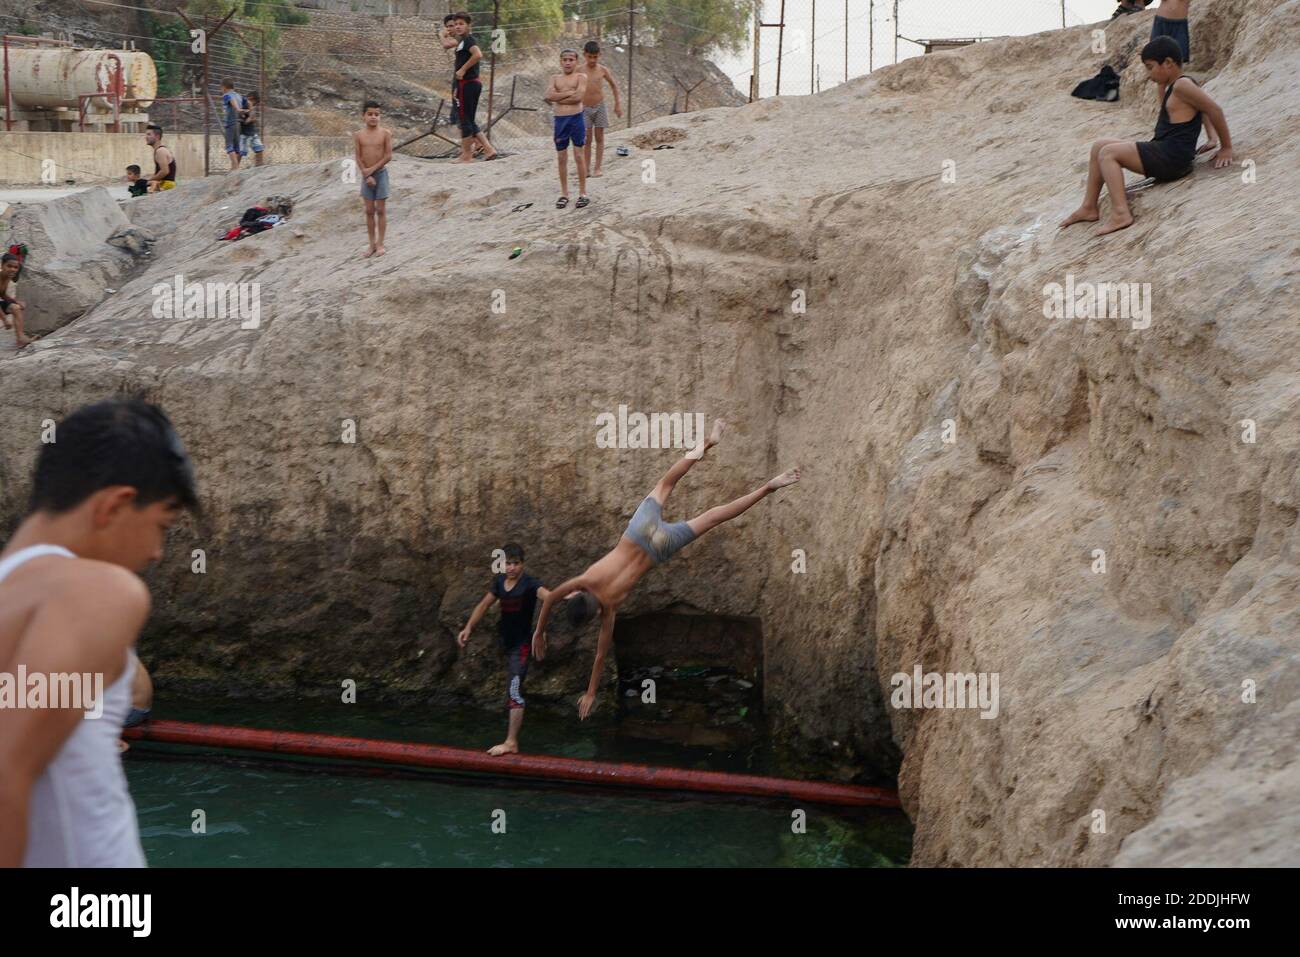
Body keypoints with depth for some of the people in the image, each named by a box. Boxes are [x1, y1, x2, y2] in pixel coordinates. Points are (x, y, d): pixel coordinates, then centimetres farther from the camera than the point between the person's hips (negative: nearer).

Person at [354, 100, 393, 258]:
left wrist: (372, 169, -12)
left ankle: (380, 244, 8)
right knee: (369, 211, 6)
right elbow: (359, 158, -2)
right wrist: (367, 176, -11)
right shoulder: (358, 135, -2)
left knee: (381, 210, 2)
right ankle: (372, 244, 13)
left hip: (381, 173, -2)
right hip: (366, 175, 2)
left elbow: (388, 156, -9)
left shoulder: (385, 133, -7)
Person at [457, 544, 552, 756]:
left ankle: (511, 742, -19)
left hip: (521, 643, -7)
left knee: (514, 690, -16)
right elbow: (484, 605, 17)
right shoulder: (499, 582, 4)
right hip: (507, 641, 7)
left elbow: (545, 594, -37)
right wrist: (468, 628, 18)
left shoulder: (529, 584, -16)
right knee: (513, 688, 23)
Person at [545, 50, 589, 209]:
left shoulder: (581, 76, -1)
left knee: (579, 155, -1)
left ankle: (582, 193, 5)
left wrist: (557, 98, -7)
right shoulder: (555, 78, 10)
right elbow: (547, 96, -6)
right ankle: (564, 194, 16)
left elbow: (578, 97, -16)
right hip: (560, 119, 4)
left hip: (576, 118, -4)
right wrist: (568, 93, -13)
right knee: (561, 157, 8)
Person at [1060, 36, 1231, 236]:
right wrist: (1213, 138, 17)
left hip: (1171, 158, -11)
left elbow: (1214, 109, -17)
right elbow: (1206, 108, 28)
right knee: (1099, 146, 11)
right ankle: (1089, 207, 10)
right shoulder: (1175, 86, 17)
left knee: (1108, 153, -19)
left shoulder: (1182, 85, -14)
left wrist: (1226, 148, -12)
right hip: (1165, 154, 11)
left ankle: (1120, 212, -29)